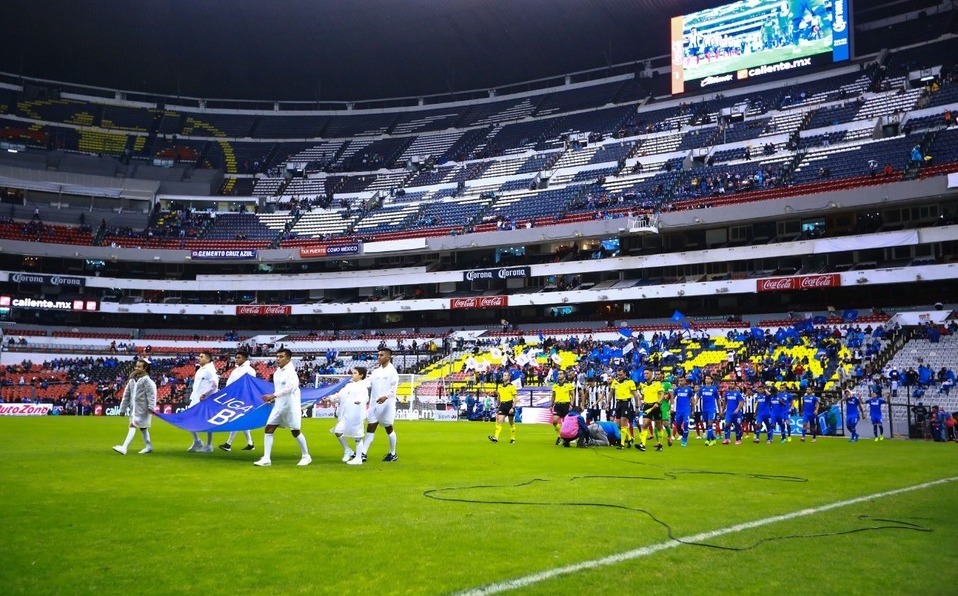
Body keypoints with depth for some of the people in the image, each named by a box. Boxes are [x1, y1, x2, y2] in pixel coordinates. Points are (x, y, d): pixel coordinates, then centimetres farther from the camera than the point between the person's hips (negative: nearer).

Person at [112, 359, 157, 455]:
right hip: (133, 407, 8)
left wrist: (151, 408, -23)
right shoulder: (132, 380, 13)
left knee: (133, 425, -15)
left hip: (142, 408, -8)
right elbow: (127, 394, 16)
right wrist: (123, 408, 15)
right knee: (142, 427, 16)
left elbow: (151, 394, -16)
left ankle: (124, 448, -20)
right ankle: (149, 447, 27)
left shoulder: (146, 380, -10)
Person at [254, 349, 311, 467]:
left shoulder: (291, 372, -16)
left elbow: (289, 388, -30)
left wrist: (273, 396, -33)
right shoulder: (277, 372, 9)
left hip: (291, 406, -8)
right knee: (269, 429, -1)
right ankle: (266, 459, 1)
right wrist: (273, 399, 5)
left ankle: (306, 456, 19)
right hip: (279, 406, 8)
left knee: (295, 432, 2)